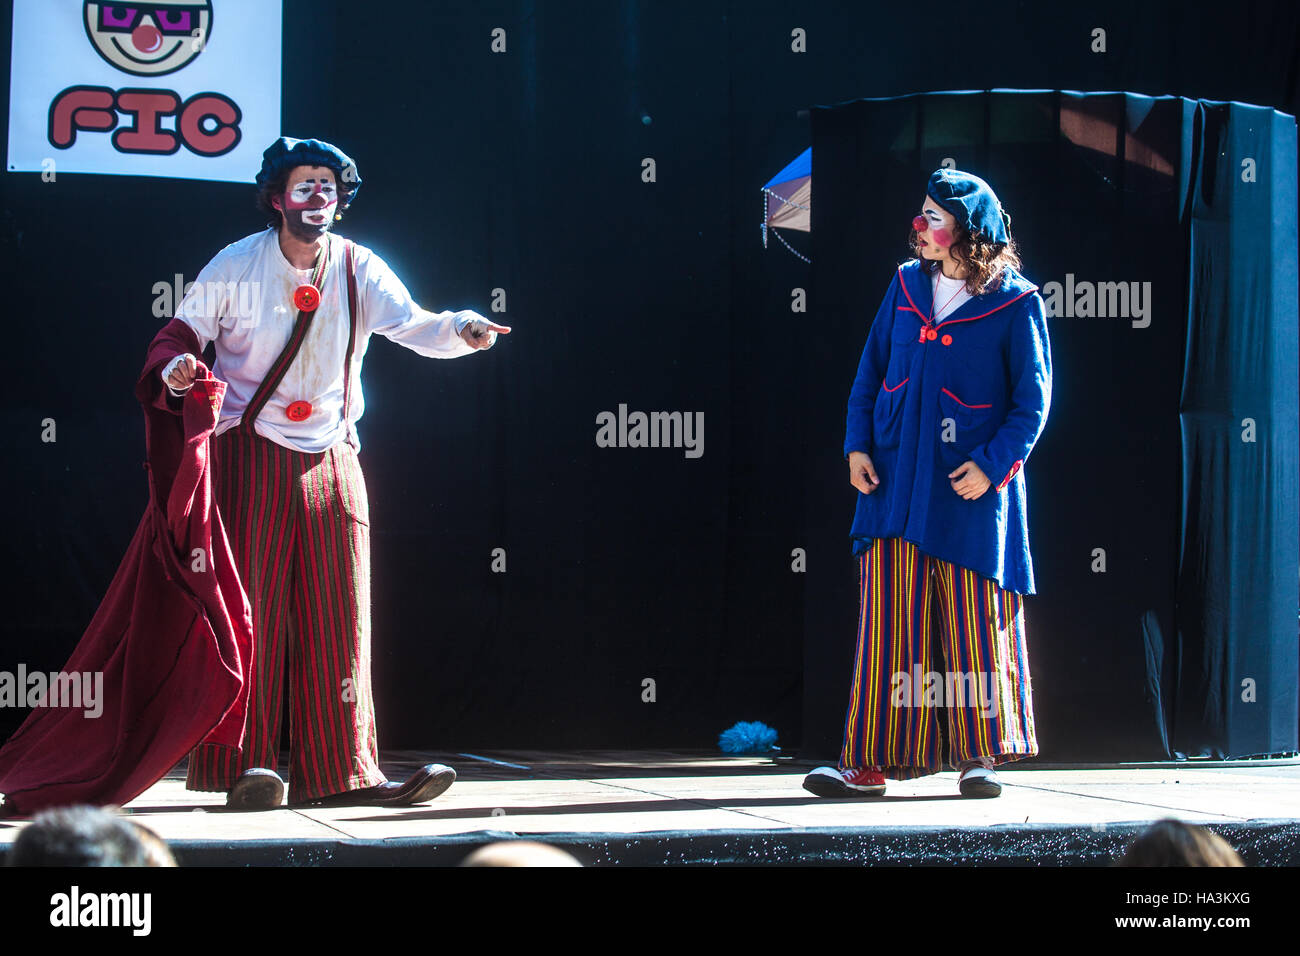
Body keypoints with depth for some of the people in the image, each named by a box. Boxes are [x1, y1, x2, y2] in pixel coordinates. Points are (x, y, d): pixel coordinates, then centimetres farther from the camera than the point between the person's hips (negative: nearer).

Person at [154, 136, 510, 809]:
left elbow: (411, 324, -13)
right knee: (248, 607, -6)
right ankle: (245, 765, -1)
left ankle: (342, 772, 3)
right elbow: (184, 330, 5)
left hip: (331, 459, 3)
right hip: (249, 457, -3)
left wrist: (461, 330, -35)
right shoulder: (236, 267, -4)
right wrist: (177, 368, -18)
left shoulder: (360, 271, 1)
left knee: (340, 614, 0)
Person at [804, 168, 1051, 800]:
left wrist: (994, 464, -13)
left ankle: (981, 756, 16)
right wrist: (858, 445, 3)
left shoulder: (1014, 304, -4)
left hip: (971, 488, -4)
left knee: (975, 623, 2)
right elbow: (871, 372, 14)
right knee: (886, 622, 1)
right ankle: (870, 762, 3)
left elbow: (1032, 400, -4)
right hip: (895, 483, 4)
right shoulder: (906, 286, 9)